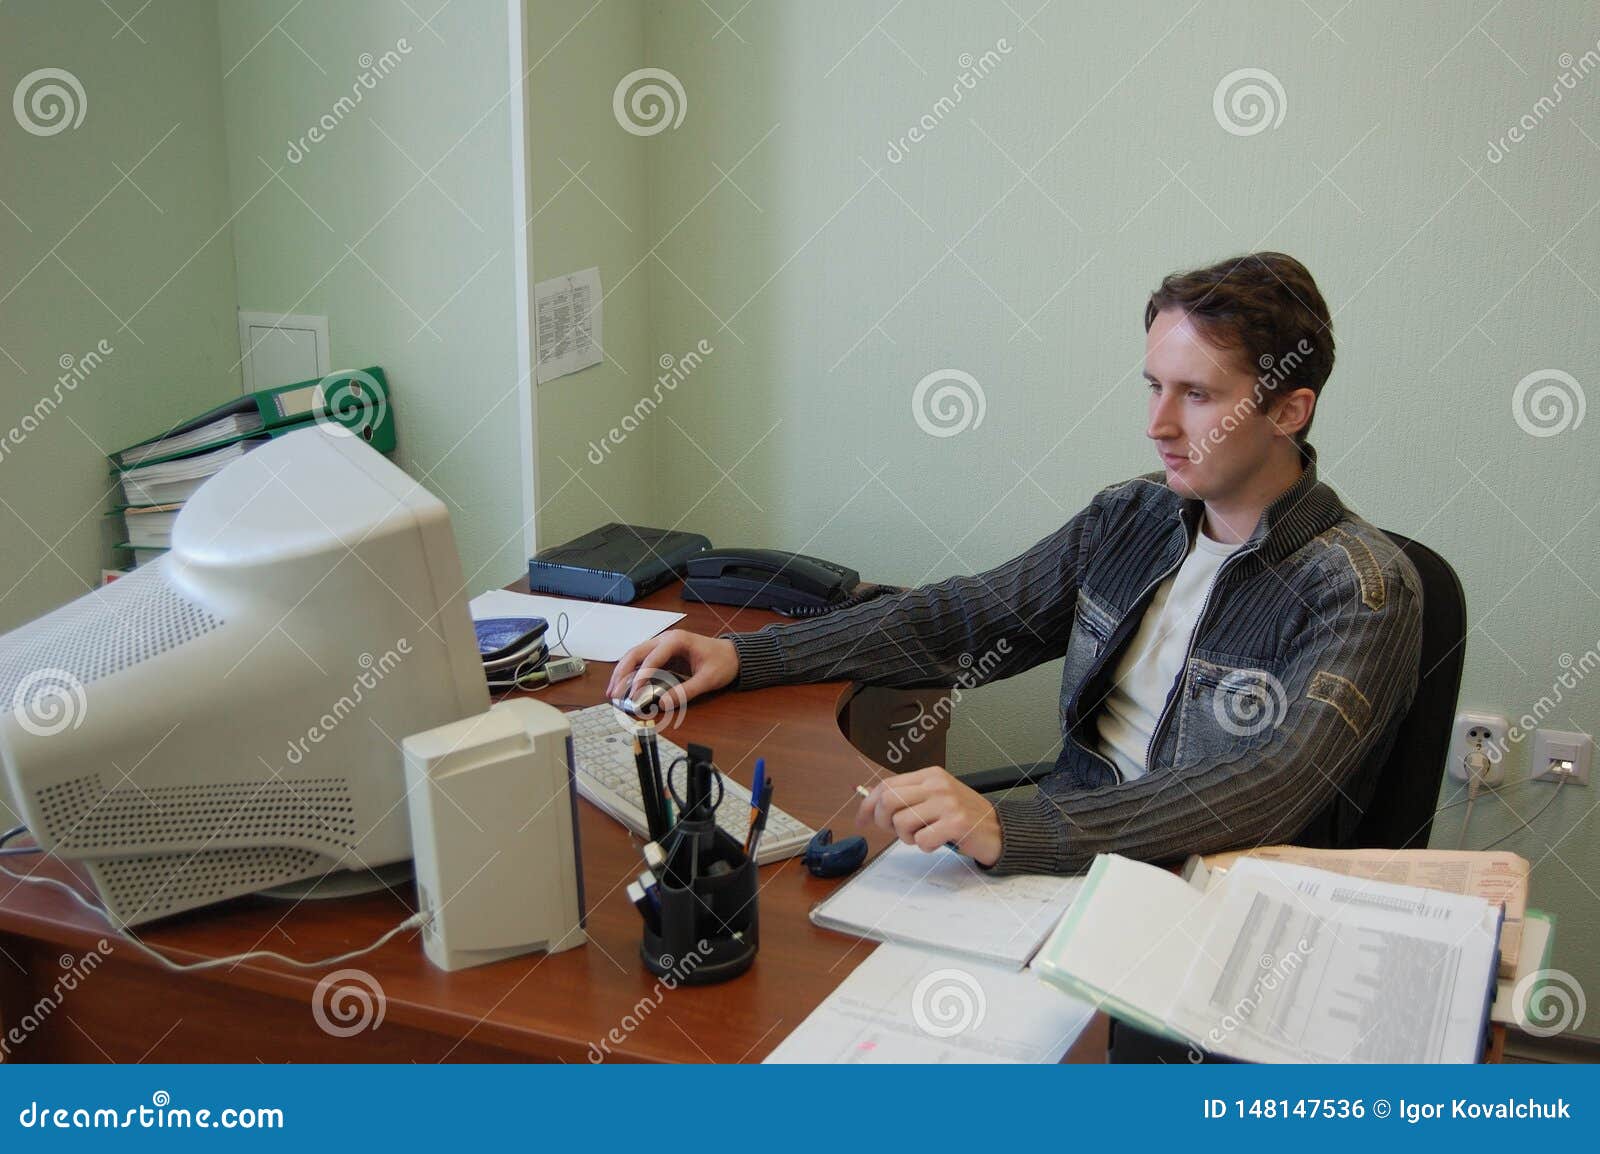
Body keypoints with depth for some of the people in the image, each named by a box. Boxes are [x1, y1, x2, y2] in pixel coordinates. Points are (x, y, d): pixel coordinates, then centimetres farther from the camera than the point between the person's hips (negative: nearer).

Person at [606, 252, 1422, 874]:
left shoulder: (1362, 590, -13)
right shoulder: (1128, 518, 9)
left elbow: (1265, 792, -27)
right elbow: (961, 620, 13)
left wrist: (1007, 827, -40)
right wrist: (743, 656, 4)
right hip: (1068, 857, 6)